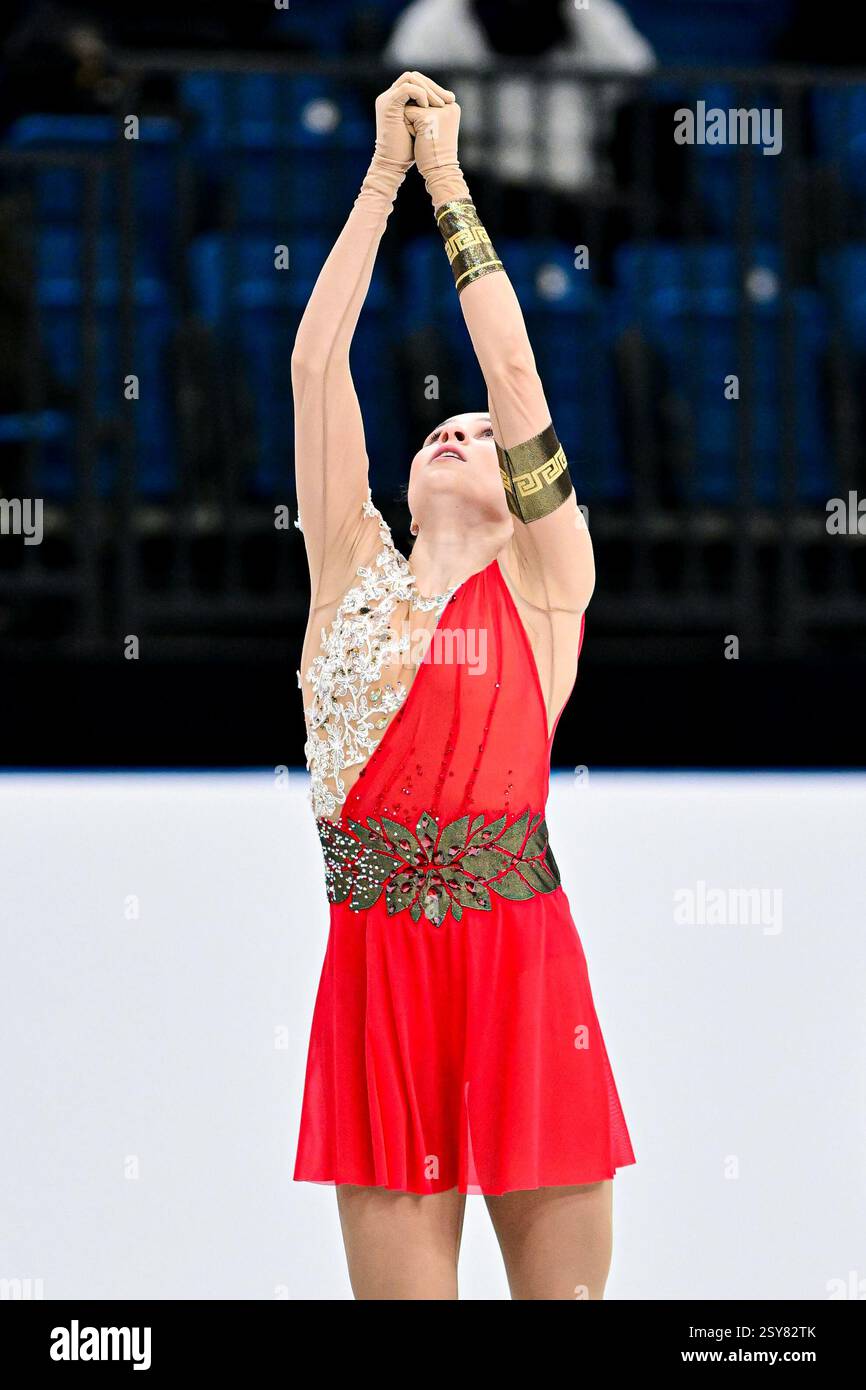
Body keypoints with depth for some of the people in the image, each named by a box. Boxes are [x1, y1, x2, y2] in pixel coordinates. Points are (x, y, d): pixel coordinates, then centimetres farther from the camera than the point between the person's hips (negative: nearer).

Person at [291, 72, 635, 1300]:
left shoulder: (541, 588, 7)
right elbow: (317, 364, 7)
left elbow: (515, 372, 2)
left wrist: (449, 180, 6)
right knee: (396, 1281, 2)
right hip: (378, 965, 1)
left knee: (561, 1283, 2)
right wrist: (384, 175, 5)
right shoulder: (355, 576, 12)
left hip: (524, 969, -1)